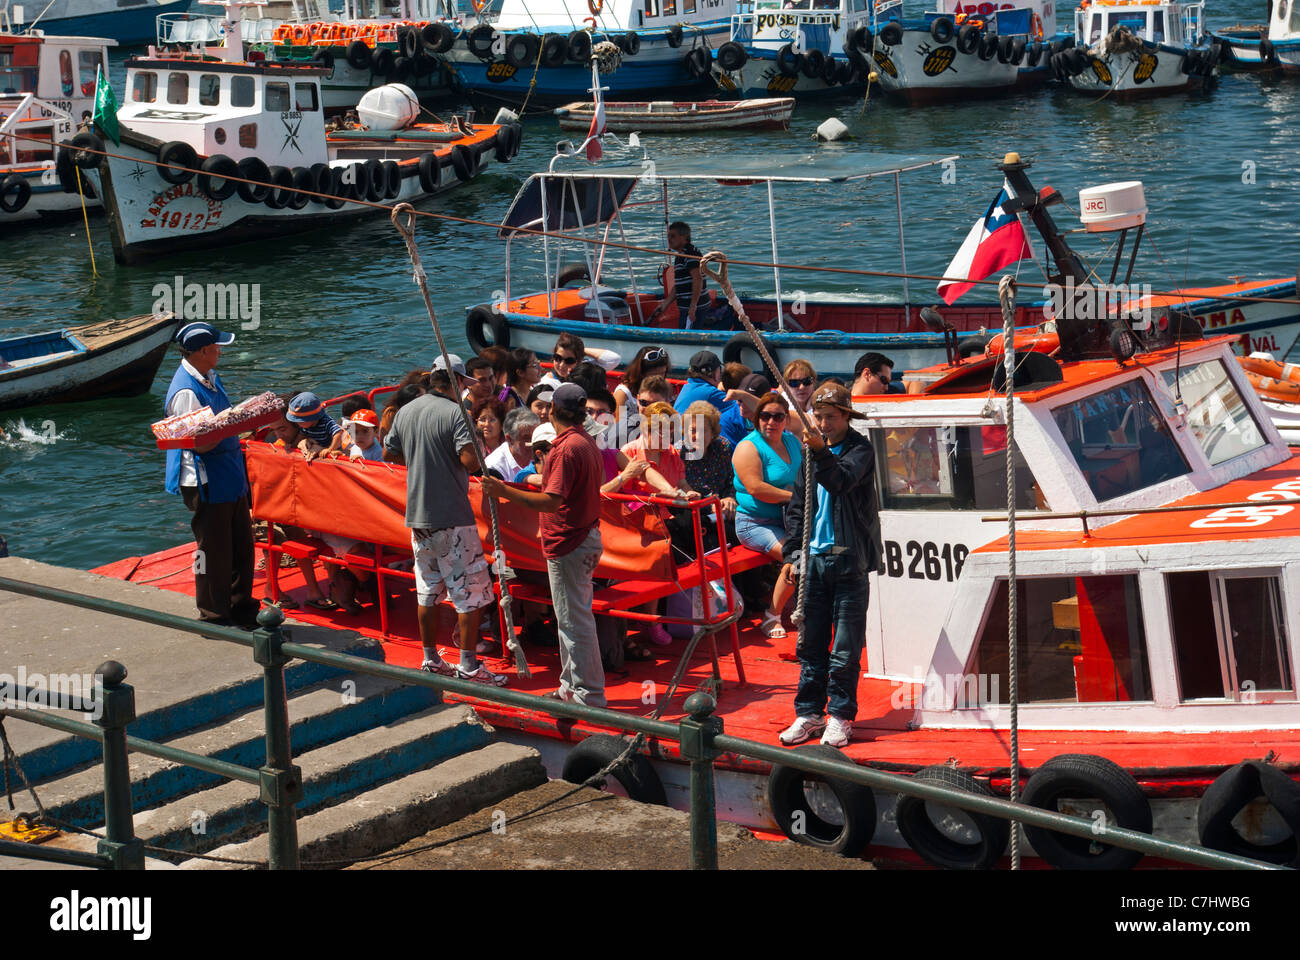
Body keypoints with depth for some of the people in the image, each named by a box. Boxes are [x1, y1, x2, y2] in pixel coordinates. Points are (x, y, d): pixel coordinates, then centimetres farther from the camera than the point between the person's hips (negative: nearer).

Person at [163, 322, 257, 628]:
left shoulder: (209, 378, 10)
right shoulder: (186, 392, -21)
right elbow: (201, 443, -23)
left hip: (229, 477, 10)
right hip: (207, 483, -10)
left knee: (242, 546, 17)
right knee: (213, 551, 1)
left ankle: (241, 609, 29)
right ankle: (214, 617, 14)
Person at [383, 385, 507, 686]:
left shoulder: (404, 412, 7)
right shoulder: (455, 413, -14)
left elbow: (389, 453, 19)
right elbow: (470, 459, -24)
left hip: (417, 514, 7)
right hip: (452, 516, -7)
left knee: (428, 592, 15)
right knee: (471, 591, 0)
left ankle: (431, 660, 22)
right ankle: (468, 666, 0)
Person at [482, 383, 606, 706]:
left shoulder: (567, 448, -21)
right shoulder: (585, 441, 11)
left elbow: (552, 500, -27)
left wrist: (505, 491, -28)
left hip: (569, 544, -11)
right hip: (586, 537, 11)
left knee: (574, 620, -4)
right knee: (571, 618, 18)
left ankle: (589, 694, 1)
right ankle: (572, 687, 27)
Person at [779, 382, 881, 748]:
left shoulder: (860, 449, -4)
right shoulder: (811, 451, 12)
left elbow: (842, 481, -25)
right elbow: (796, 507, 17)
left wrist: (821, 453, -41)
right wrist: (792, 555, 11)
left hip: (849, 557, -5)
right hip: (814, 557, 5)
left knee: (846, 646, -1)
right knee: (810, 642, 8)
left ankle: (841, 715, 7)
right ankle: (809, 713, 15)